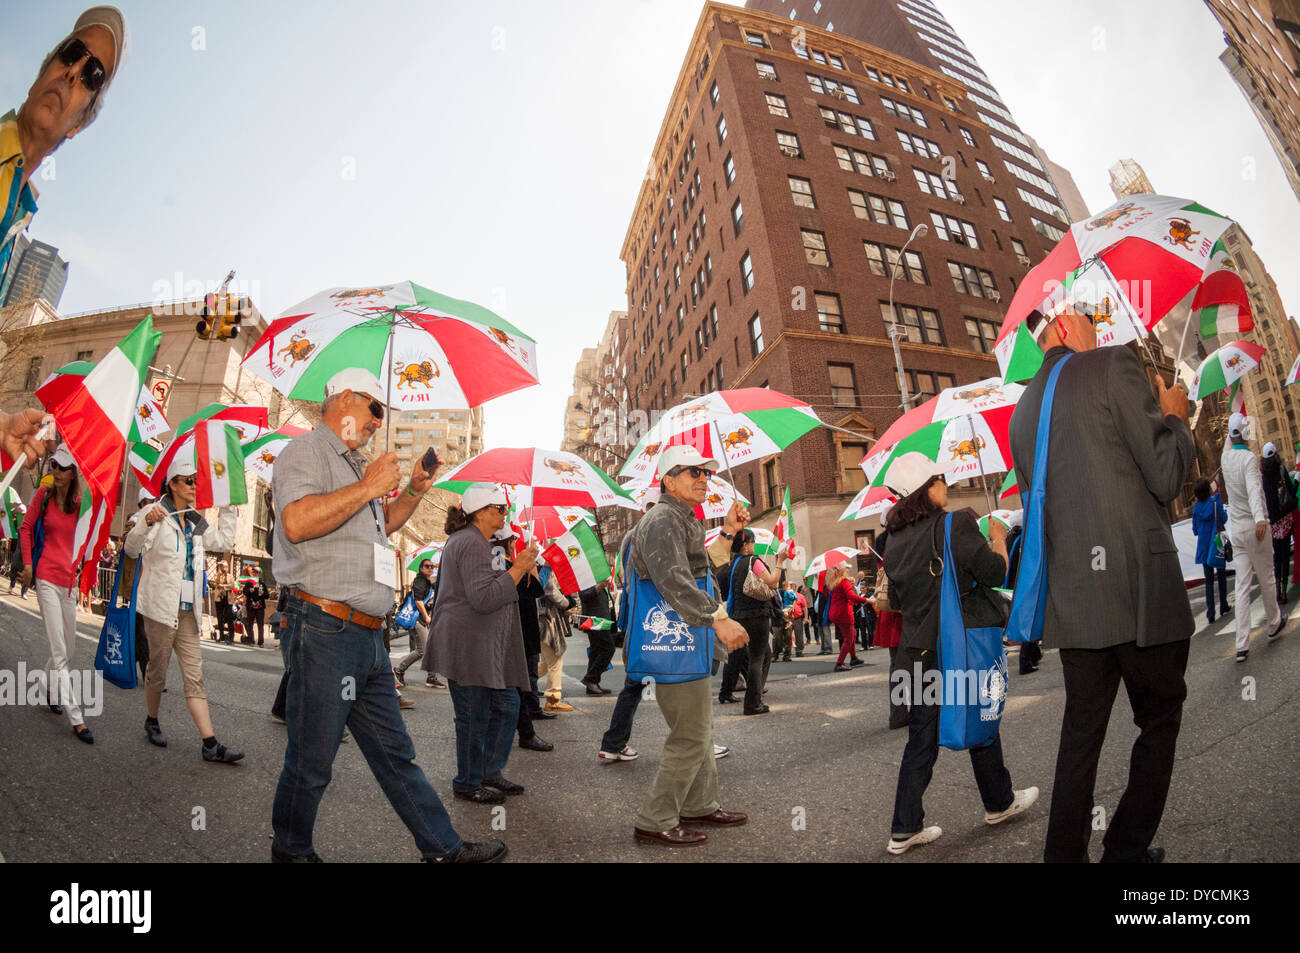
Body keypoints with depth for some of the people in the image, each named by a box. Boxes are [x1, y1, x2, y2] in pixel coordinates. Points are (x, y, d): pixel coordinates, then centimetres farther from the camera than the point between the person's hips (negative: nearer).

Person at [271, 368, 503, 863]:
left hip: (366, 637, 9)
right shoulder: (308, 450, -6)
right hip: (323, 631, -9)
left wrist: (414, 490, 19)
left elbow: (380, 525, 34)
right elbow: (297, 521, -24)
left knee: (394, 753, 13)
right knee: (311, 761, 6)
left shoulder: (351, 464, 22)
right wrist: (369, 487, -17)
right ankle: (291, 851, 28)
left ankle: (444, 847, 20)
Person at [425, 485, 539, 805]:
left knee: (506, 706, 14)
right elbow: (484, 599, -26)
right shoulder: (472, 544, -17)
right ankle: (468, 784, 18)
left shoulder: (477, 542, 19)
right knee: (475, 716, 2)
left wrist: (521, 568, 16)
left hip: (489, 647, 11)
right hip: (468, 647, -11)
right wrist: (518, 568, -20)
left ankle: (490, 772, 28)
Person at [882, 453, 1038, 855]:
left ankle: (905, 829, 13)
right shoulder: (956, 524, -14)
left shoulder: (895, 541, 4)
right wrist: (998, 538, 8)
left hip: (916, 651, 5)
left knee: (921, 738, 11)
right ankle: (999, 803, 40)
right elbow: (995, 573, -9)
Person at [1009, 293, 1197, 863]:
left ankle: (1065, 853, 20)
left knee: (1081, 732, 14)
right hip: (1138, 587, -6)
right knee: (1159, 722, 12)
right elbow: (1167, 476, -9)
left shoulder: (1024, 409, 14)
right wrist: (1175, 418, 10)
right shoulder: (1114, 365, -5)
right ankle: (1127, 850, 17)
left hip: (1070, 598, 6)